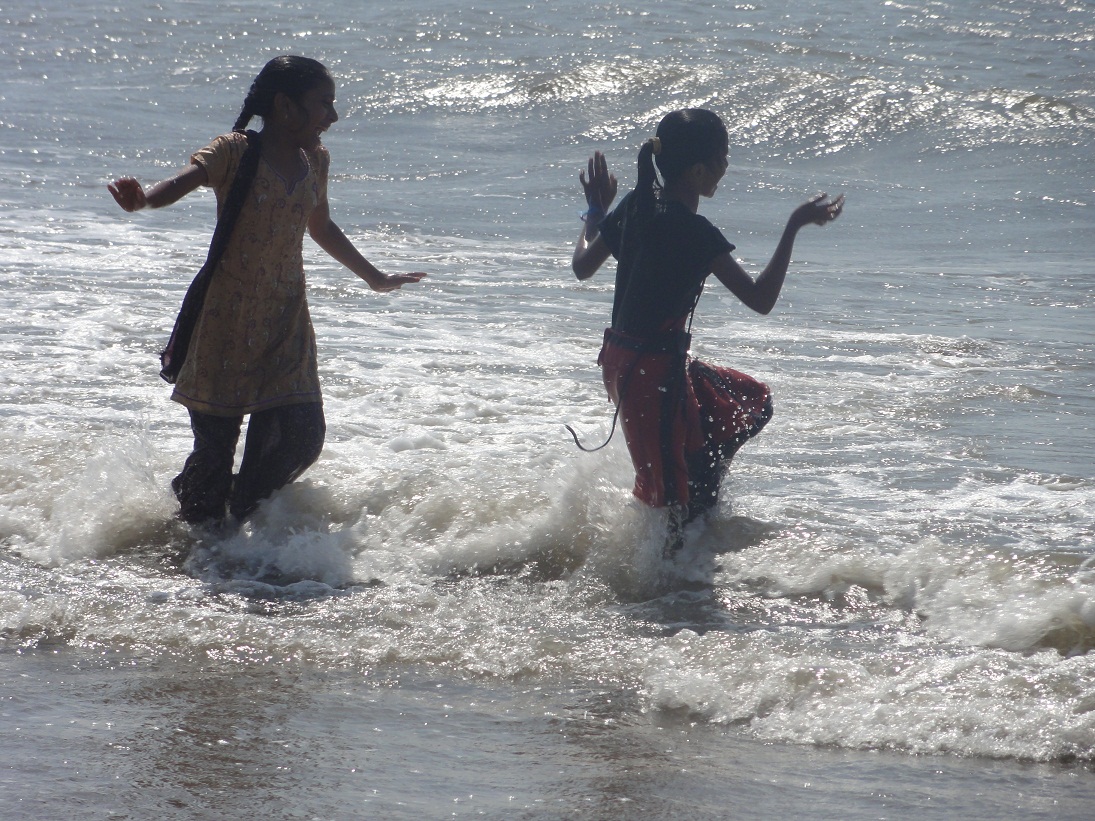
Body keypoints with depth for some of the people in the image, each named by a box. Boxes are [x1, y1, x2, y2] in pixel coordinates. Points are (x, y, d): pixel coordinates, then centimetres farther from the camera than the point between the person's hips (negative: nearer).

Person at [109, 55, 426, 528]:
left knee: (303, 435, -4)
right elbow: (184, 180, -28)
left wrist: (374, 277, 40)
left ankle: (241, 517, 18)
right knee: (215, 444, -5)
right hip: (227, 319, -6)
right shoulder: (236, 152, -9)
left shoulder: (314, 160, 10)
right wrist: (141, 200, -51)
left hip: (287, 321, 6)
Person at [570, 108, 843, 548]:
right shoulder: (693, 232, -23)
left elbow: (582, 265, 14)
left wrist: (596, 210, 30)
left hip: (620, 360, 9)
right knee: (672, 495, 2)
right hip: (654, 374, -9)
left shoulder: (636, 207, 1)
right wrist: (794, 227, -17)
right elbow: (760, 299, -23)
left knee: (752, 401, 24)